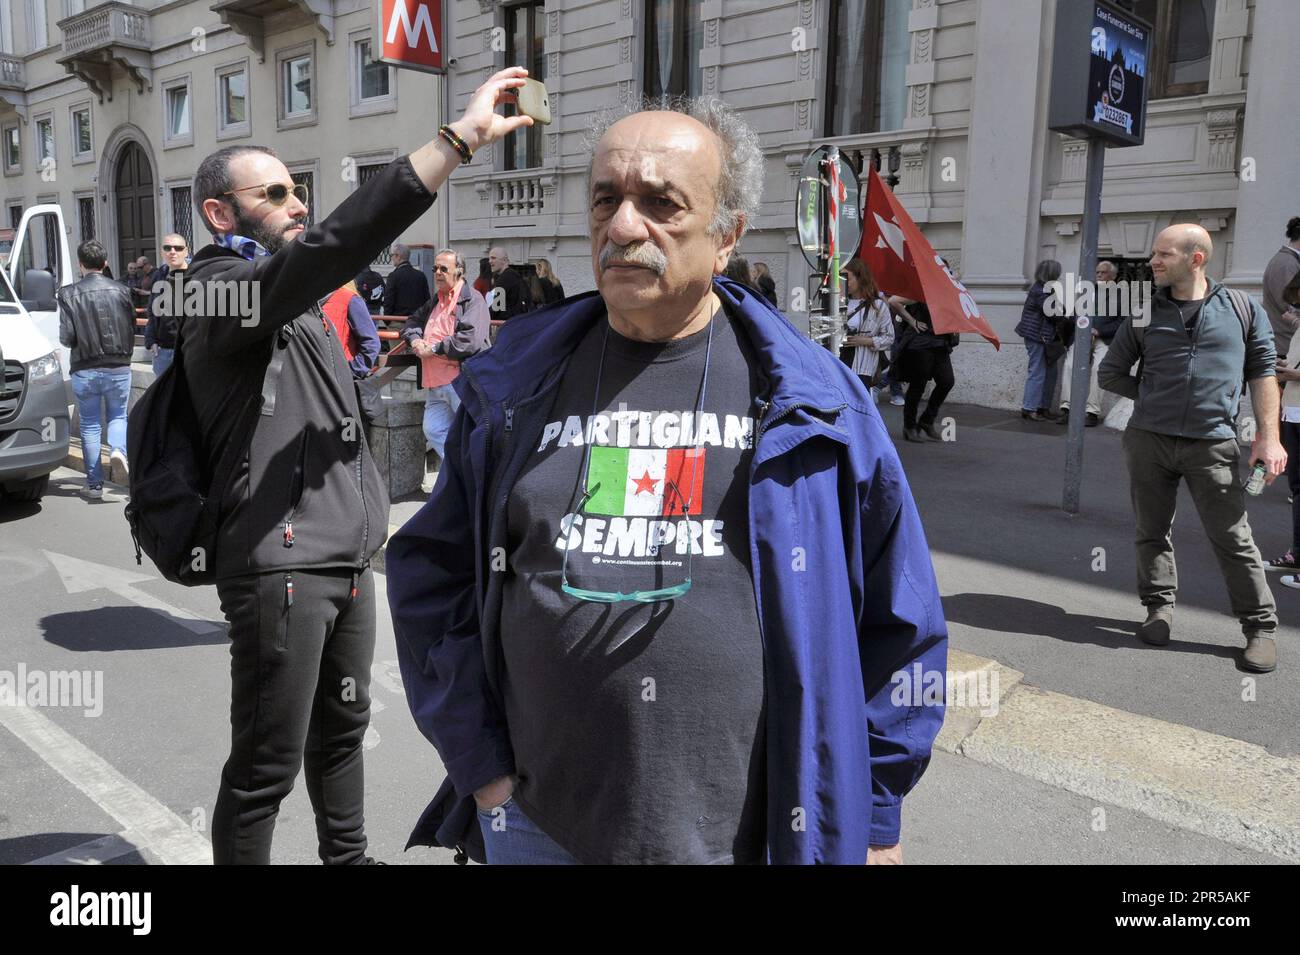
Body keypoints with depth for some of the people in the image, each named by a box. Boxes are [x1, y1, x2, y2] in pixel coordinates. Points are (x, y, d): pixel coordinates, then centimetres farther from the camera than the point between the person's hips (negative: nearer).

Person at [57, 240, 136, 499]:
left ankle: (94, 484, 12)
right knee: (118, 415, 18)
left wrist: (81, 343, 13)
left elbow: (66, 337, -10)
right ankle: (118, 451, -12)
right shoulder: (120, 291, -3)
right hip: (119, 368, 1)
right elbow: (132, 330, 3)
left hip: (85, 370, -1)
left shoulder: (69, 294, -7)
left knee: (90, 424, 11)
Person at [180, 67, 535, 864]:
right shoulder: (225, 290, -13)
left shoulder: (291, 297, 18)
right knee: (268, 767, 0)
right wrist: (461, 137, -37)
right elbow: (331, 247, -32)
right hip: (280, 565, -9)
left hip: (350, 556, 10)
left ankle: (348, 857, 39)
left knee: (343, 726, 22)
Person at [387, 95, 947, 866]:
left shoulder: (809, 398, -4)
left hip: (748, 832, -1)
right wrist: (480, 762, 1)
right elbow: (433, 575, 7)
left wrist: (873, 813, 3)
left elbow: (895, 622, 1)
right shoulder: (517, 383, 0)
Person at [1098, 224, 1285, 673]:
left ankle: (1260, 627, 11)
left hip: (1212, 444, -2)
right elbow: (1110, 374, 15)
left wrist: (1268, 436, -3)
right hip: (1148, 439, 2)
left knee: (1233, 537, -1)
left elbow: (1263, 372, 5)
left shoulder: (1243, 309, 4)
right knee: (1152, 531, 9)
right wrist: (1156, 397, 6)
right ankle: (1159, 607, 26)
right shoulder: (1145, 315, 7)